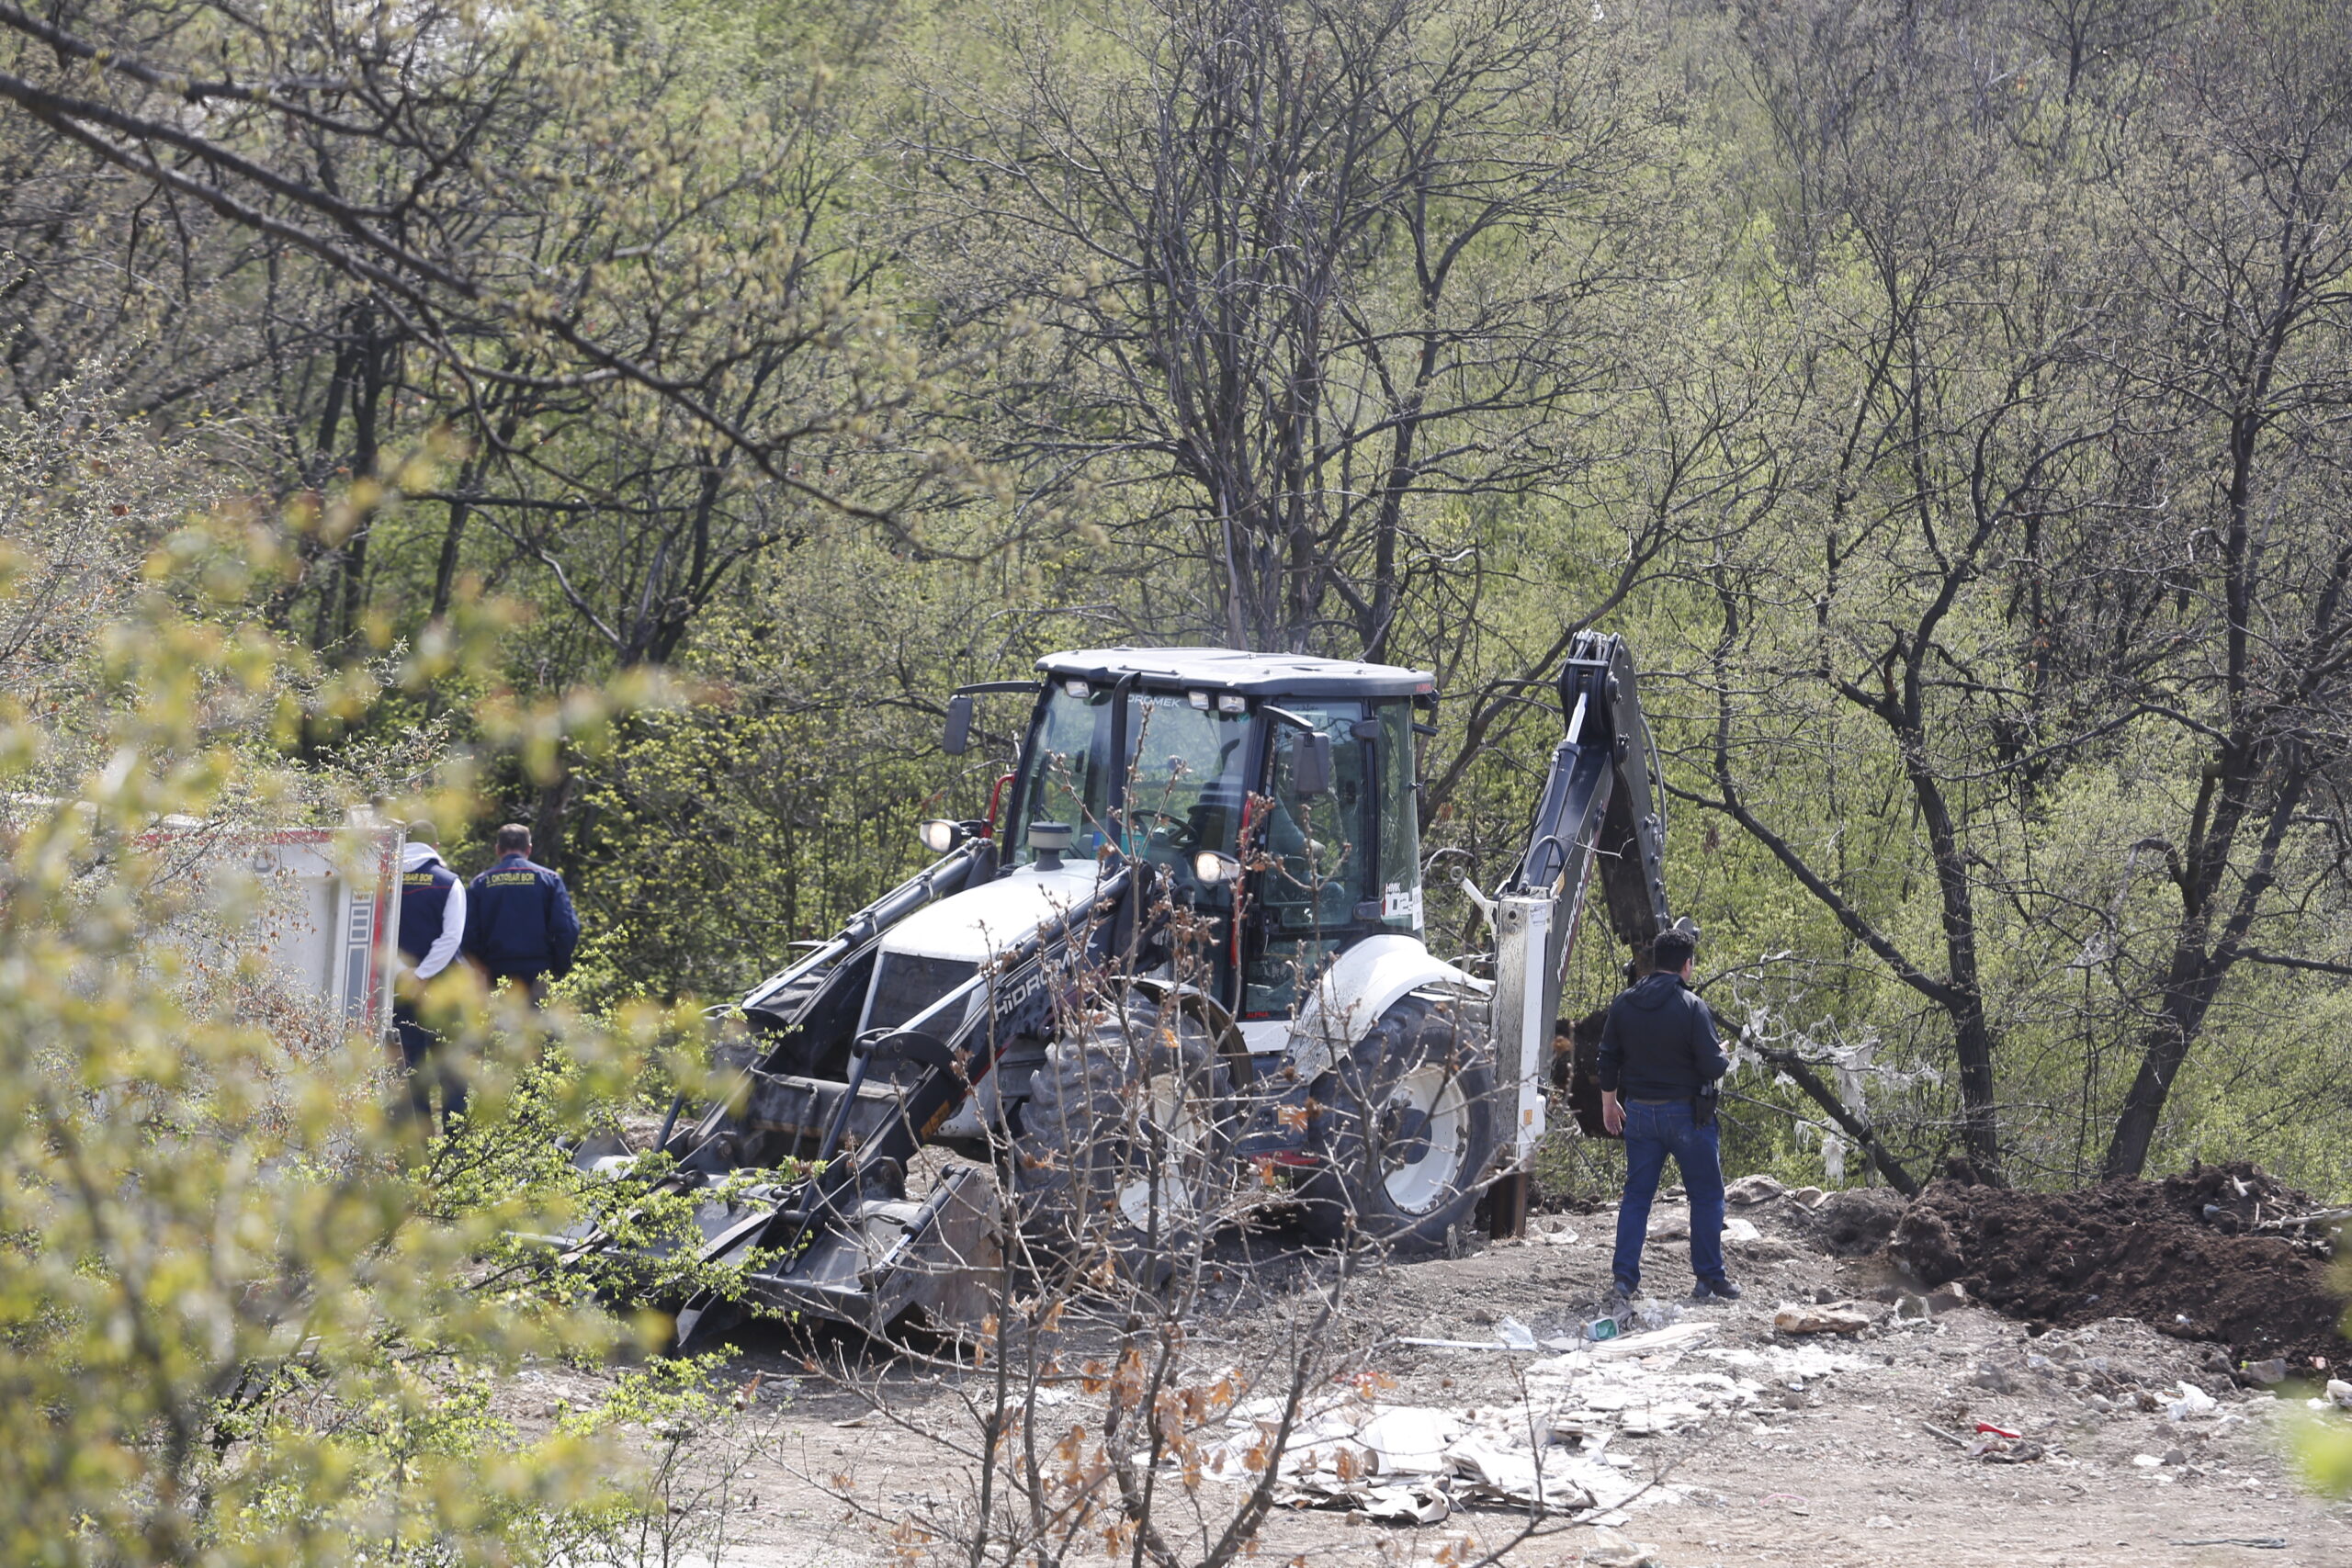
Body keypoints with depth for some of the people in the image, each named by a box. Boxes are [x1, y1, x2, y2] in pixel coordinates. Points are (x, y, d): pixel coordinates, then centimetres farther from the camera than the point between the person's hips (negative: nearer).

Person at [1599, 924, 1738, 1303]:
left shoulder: (1624, 1004, 2)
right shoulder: (1691, 1006, -15)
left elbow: (1608, 1059, 9)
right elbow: (1711, 1065, -16)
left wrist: (1609, 1103, 22)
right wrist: (1726, 1061, 7)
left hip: (1639, 1112, 5)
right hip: (1685, 1112, -5)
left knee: (1637, 1195, 11)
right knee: (1706, 1196, 7)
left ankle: (1625, 1278, 6)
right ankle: (1709, 1279, 8)